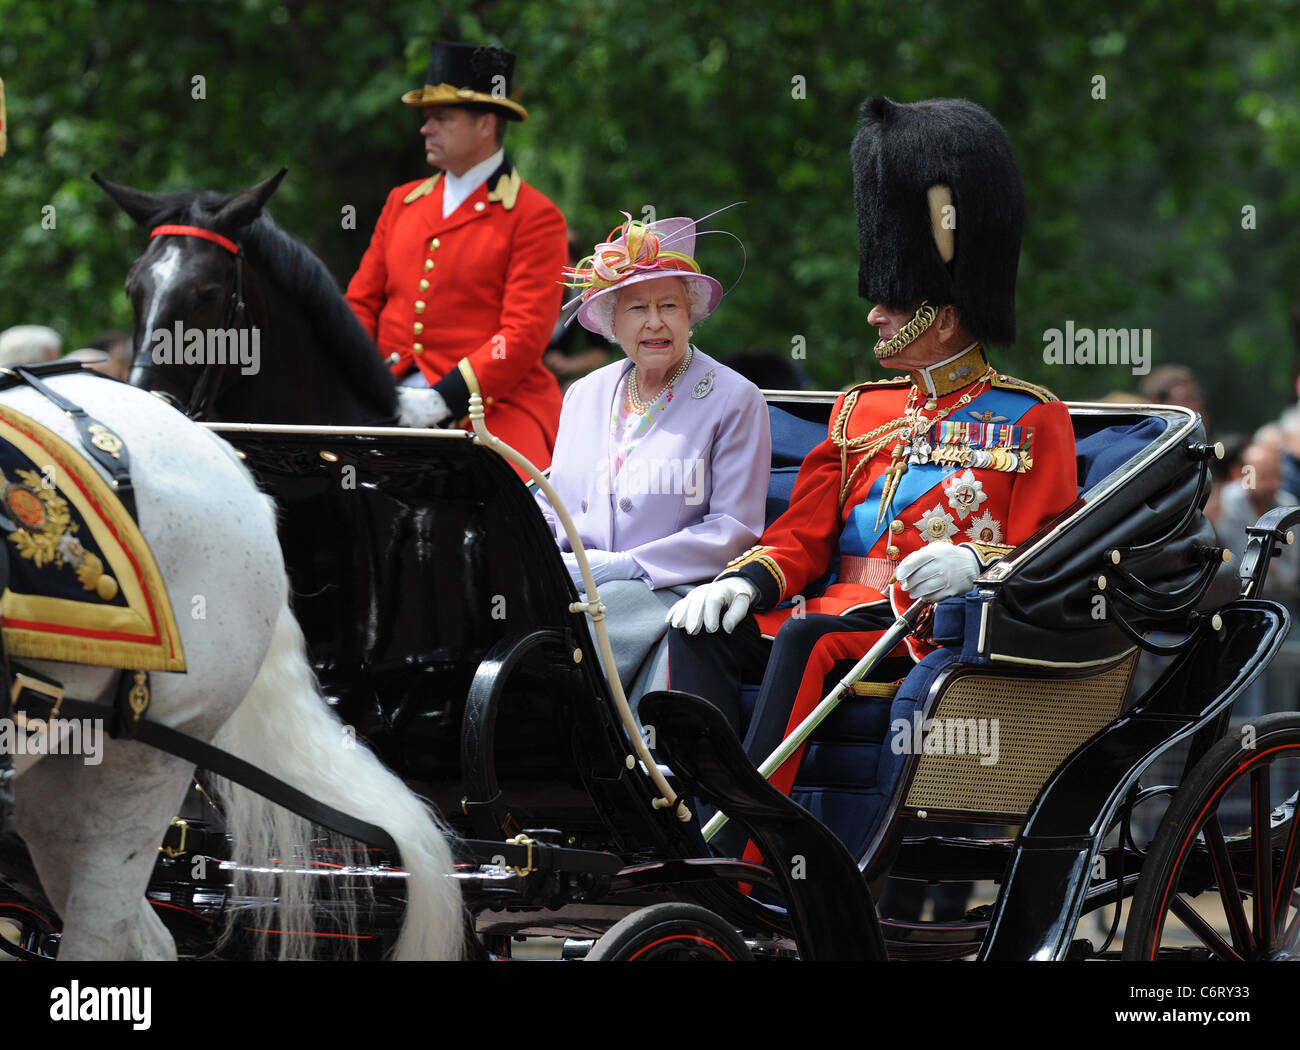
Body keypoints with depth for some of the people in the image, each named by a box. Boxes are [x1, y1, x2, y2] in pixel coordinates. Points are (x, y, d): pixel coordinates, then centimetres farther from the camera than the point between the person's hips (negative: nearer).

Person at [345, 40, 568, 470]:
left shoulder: (535, 217, -1)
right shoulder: (402, 202, 17)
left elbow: (524, 334, -10)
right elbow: (362, 302, 17)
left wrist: (443, 399, -19)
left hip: (492, 406, -5)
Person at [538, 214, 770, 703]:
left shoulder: (734, 400, 2)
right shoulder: (583, 395, 19)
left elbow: (734, 531, -5)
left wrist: (624, 567, -14)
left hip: (666, 590, -5)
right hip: (573, 582, 5)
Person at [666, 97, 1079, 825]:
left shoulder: (1031, 421, 7)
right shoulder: (862, 409, 24)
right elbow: (801, 538, 19)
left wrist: (975, 565, -22)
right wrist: (744, 582, -3)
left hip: (939, 629, -6)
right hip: (841, 612, 6)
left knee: (809, 641, -35)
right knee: (702, 632, -22)